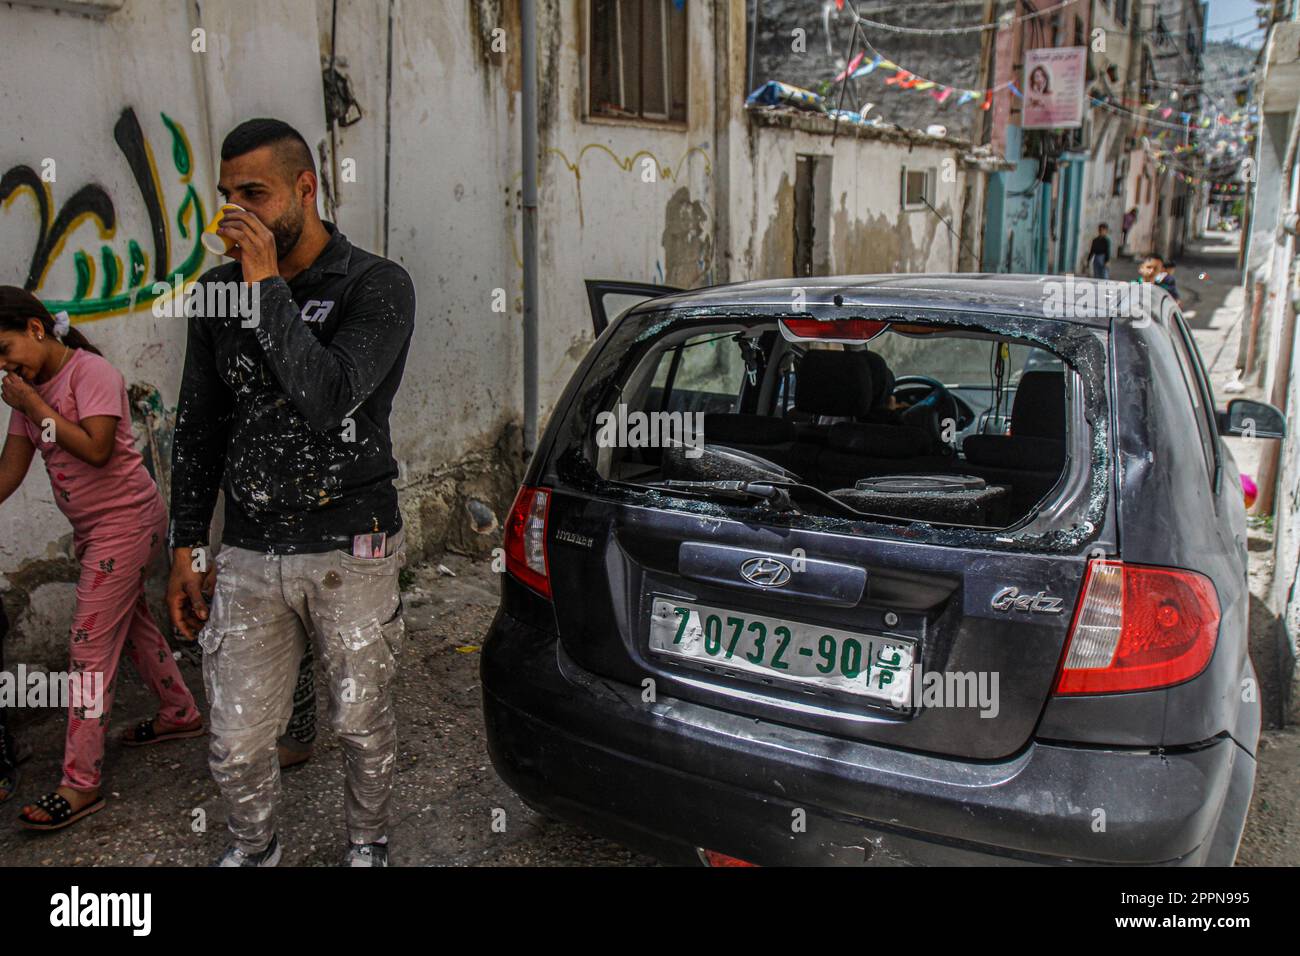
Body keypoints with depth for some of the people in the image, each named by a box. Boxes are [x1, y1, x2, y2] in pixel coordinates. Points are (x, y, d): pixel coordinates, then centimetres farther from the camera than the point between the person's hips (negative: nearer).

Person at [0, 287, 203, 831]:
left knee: (92, 642, -10)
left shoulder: (92, 373, -16)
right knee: (130, 619, 20)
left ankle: (80, 784, -5)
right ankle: (180, 714, 38)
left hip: (126, 518, -9)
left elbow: (96, 448, -26)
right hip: (92, 527, 9)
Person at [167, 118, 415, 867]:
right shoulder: (220, 292, 6)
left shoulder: (376, 286, -8)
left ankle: (369, 845, 38)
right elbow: (199, 426, 12)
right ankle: (253, 849, 39)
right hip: (249, 554, 4)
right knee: (237, 743, 10)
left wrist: (268, 288, -20)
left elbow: (328, 397, -24)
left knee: (364, 724, 11)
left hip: (352, 551, -3)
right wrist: (187, 546, 11)